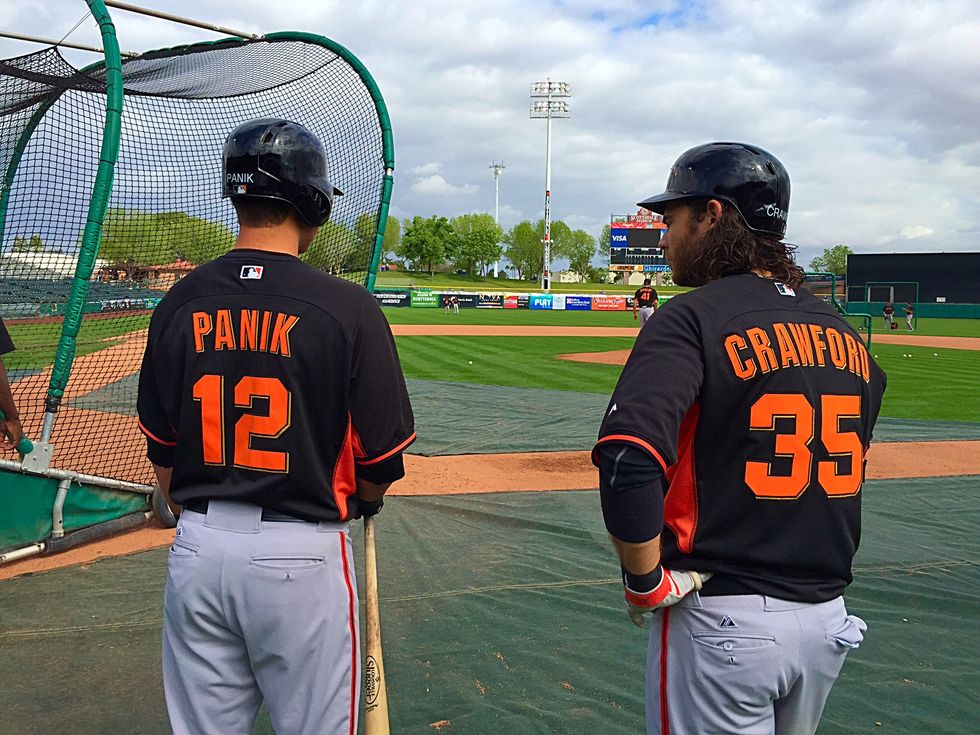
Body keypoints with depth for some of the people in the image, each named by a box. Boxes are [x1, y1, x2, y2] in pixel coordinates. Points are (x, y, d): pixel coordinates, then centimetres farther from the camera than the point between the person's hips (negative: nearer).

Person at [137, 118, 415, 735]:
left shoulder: (180, 302, 1)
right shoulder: (347, 308, -14)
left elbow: (163, 448, 8)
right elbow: (383, 461, -9)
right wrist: (360, 499, 13)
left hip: (197, 547, 5)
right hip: (301, 553, -4)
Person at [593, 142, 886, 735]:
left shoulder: (694, 318, -15)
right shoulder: (845, 332, 7)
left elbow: (628, 460, -29)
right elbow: (852, 461, 14)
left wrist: (646, 582, -16)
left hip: (720, 620, -6)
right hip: (830, 619, 7)